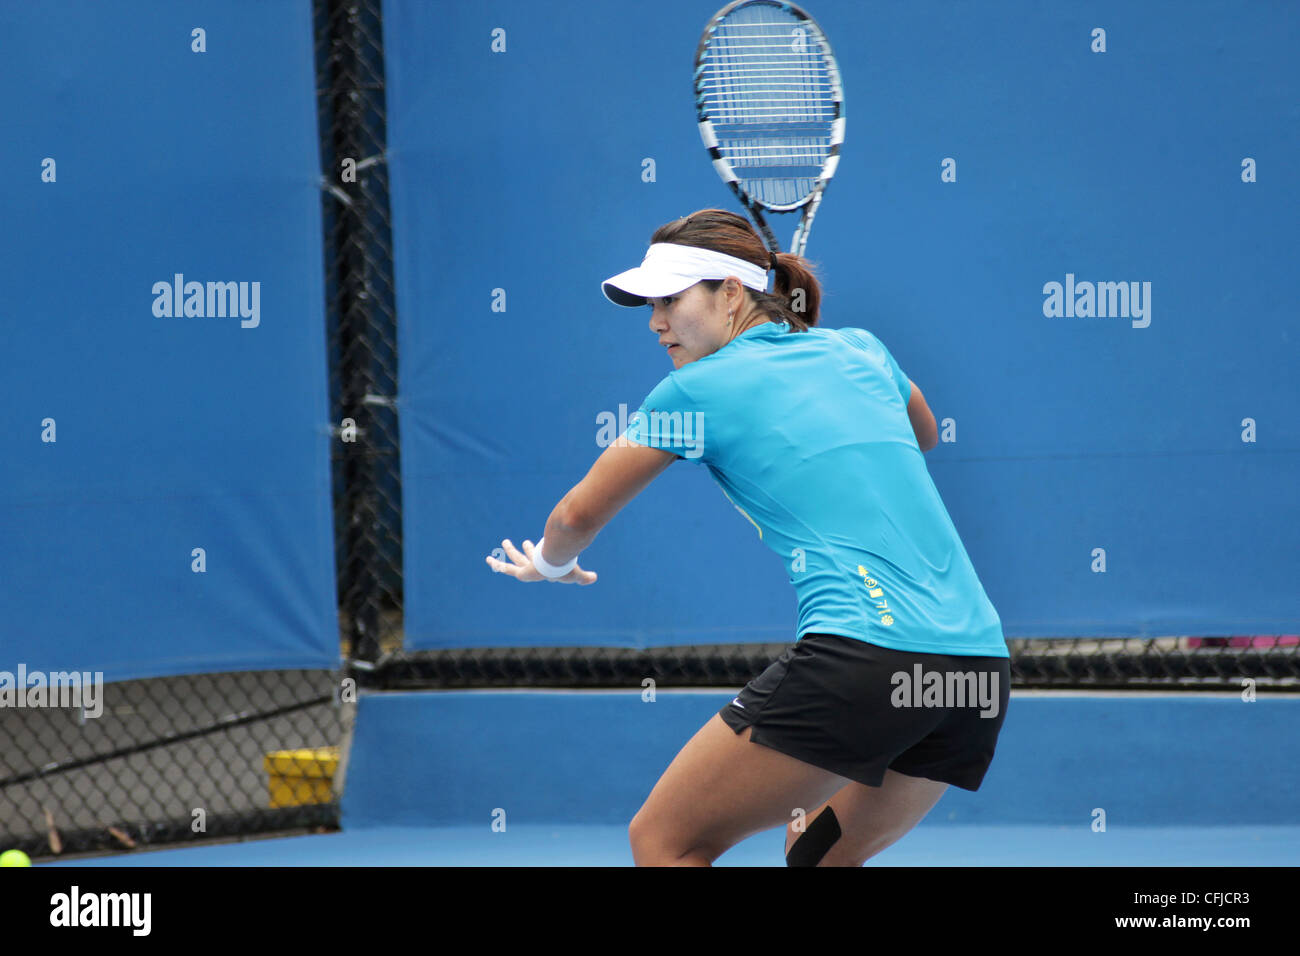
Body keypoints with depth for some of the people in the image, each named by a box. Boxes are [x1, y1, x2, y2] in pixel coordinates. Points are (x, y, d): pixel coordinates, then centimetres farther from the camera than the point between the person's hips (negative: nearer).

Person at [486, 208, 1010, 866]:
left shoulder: (698, 390, 5)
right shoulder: (861, 350, 19)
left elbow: (578, 516, 18)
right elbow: (924, 436, 43)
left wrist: (550, 564, 38)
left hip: (865, 649, -7)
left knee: (663, 841, 2)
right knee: (816, 854, 26)